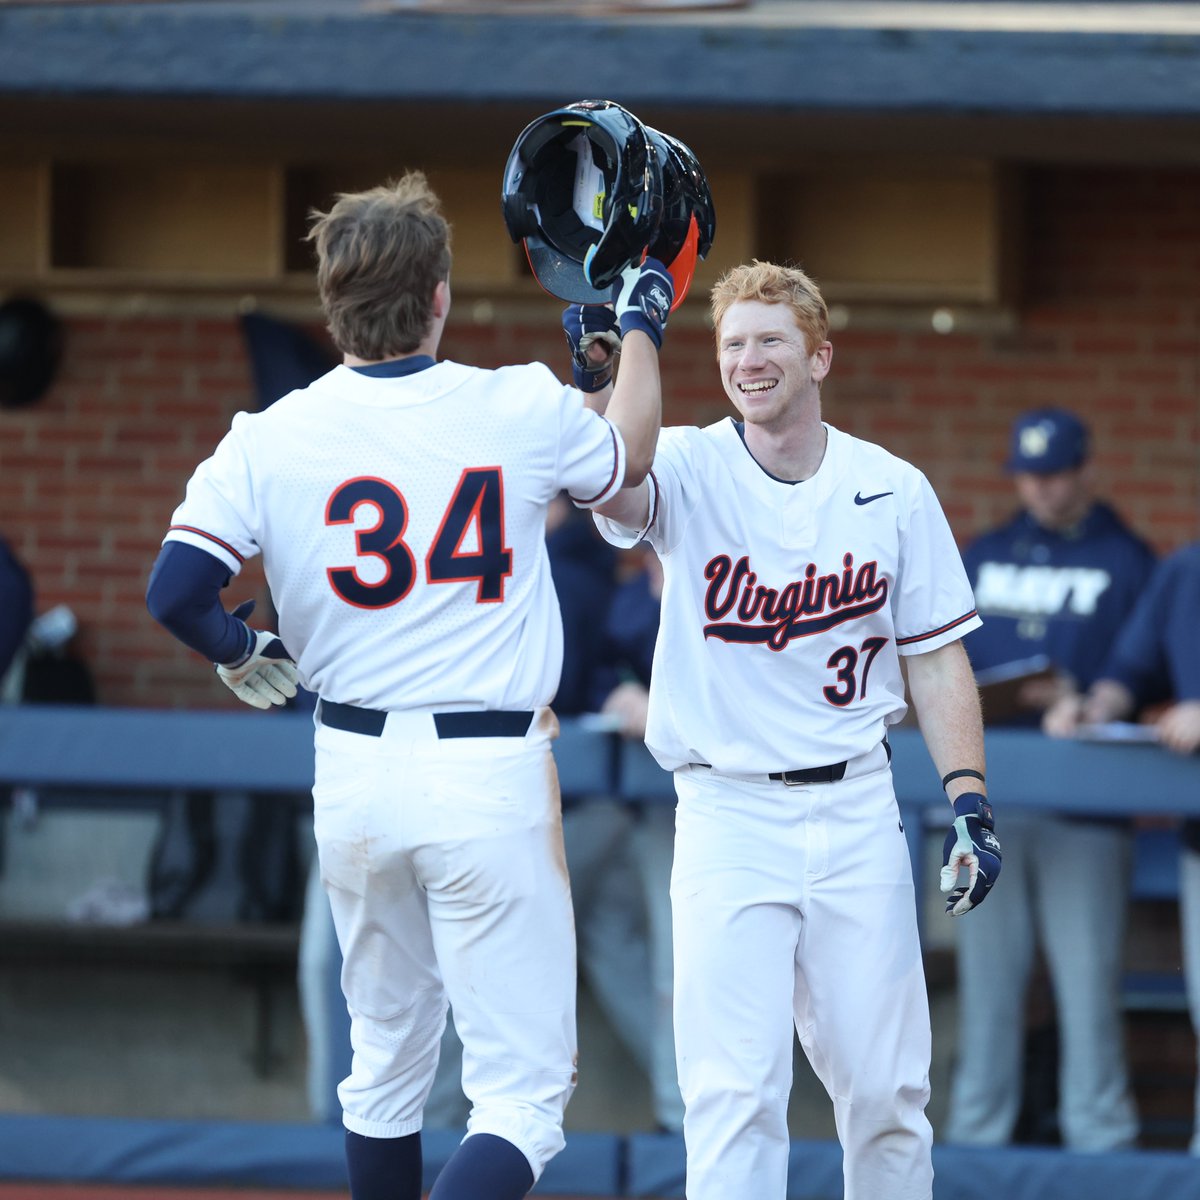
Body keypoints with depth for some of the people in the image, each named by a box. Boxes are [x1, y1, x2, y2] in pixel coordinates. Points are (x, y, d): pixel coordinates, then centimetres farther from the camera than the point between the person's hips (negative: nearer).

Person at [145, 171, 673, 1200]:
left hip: (353, 767, 3)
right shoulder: (520, 411, -5)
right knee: (525, 1086, -4)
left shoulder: (270, 439, -4)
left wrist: (237, 652, 13)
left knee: (387, 1057, 21)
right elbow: (628, 456, 16)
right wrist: (641, 325, 34)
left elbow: (175, 592, -9)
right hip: (489, 776, -3)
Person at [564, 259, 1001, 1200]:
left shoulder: (894, 492, 3)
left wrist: (970, 805, -1)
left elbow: (936, 659, 8)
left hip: (857, 812, 2)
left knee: (884, 1086, 6)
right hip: (726, 814, -2)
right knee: (734, 1089, -8)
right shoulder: (688, 472, -4)